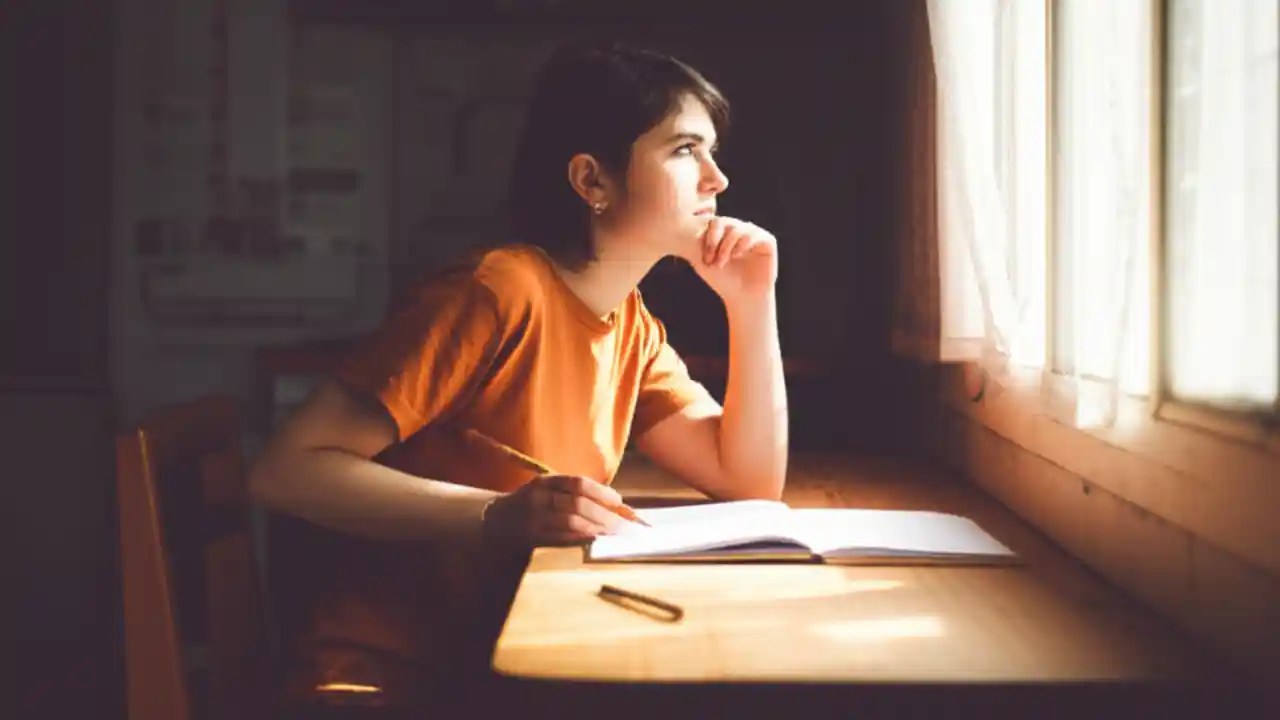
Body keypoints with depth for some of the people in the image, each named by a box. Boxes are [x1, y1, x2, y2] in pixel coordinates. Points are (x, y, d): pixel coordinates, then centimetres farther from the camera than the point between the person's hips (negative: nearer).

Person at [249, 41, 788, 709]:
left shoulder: (634, 327, 6)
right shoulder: (500, 290, -19)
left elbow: (750, 482, 4)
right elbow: (285, 468, -22)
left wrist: (752, 302, -5)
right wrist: (495, 517, -33)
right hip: (392, 665, -7)